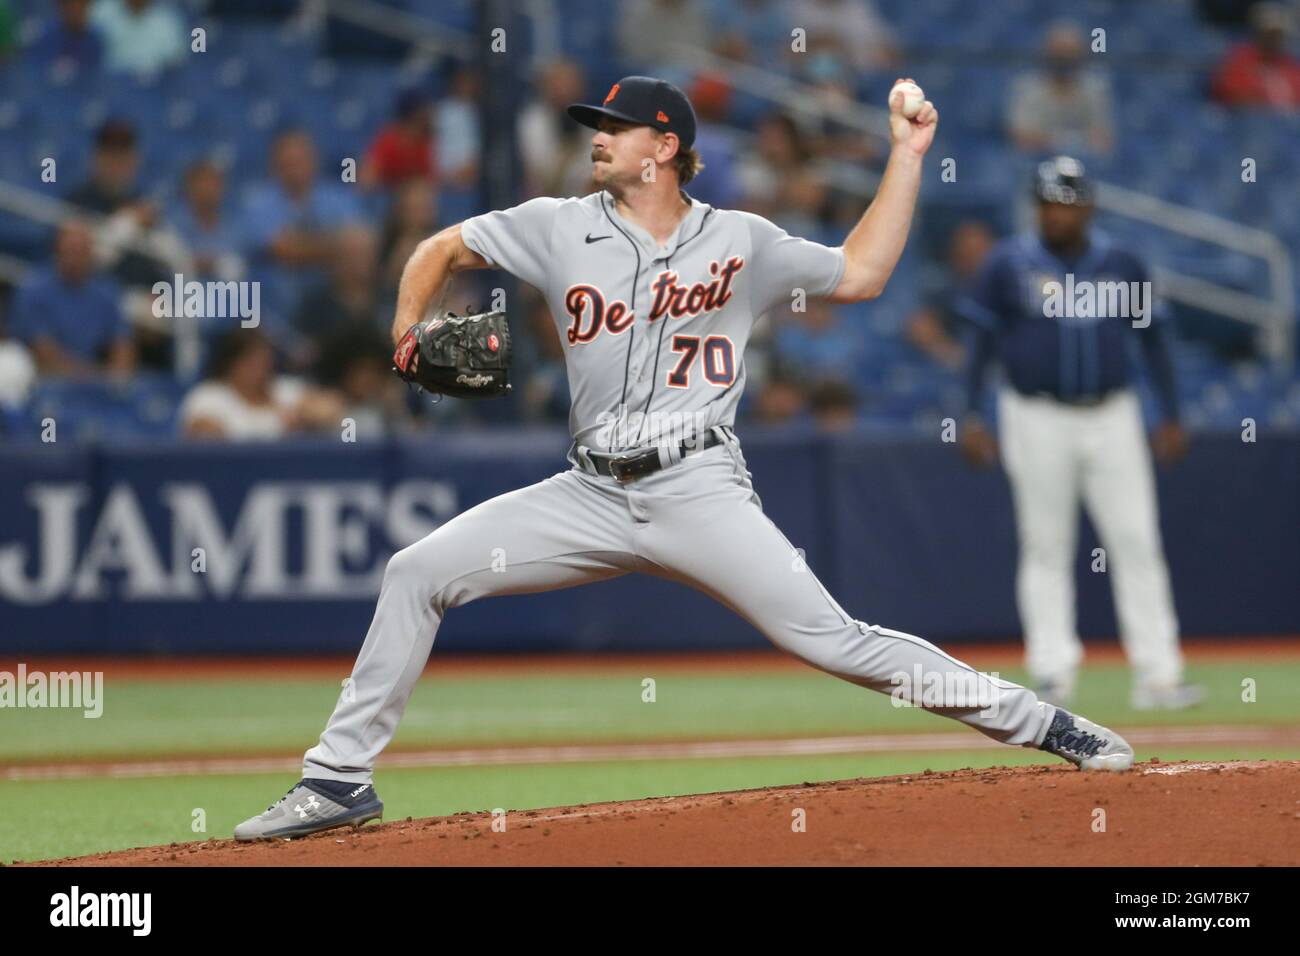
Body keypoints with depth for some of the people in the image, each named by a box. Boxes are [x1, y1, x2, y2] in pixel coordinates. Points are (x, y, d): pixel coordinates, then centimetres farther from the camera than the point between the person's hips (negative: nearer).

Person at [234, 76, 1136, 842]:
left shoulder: (739, 241, 3)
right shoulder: (561, 227, 6)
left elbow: (860, 272, 6)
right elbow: (444, 247, 15)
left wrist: (907, 156, 2)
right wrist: (409, 324, -5)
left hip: (700, 490, -3)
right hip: (593, 494, 3)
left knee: (831, 637, -15)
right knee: (419, 571, -9)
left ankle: (1041, 724, -7)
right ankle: (340, 780, -2)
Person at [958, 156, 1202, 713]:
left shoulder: (1121, 265, 4)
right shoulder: (1009, 265, 0)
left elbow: (1152, 339, 10)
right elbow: (983, 341, 2)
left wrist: (1172, 417, 5)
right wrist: (972, 416, -6)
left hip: (1112, 417, 1)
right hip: (1038, 421, -1)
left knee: (1137, 541, -3)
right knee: (1046, 548, 1)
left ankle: (1156, 673, -3)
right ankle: (1052, 670, 4)